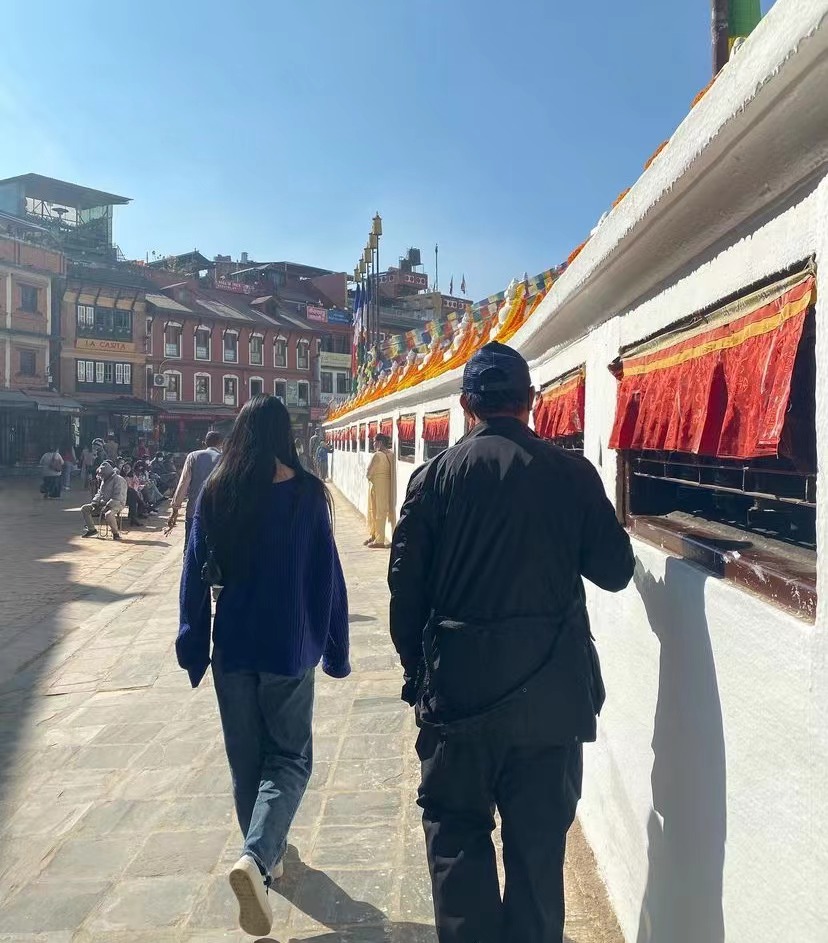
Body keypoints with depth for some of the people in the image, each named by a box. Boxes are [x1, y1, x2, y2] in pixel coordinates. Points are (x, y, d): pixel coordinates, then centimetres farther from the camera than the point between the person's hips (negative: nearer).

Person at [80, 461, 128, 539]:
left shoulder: (118, 480, -13)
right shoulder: (104, 480, 17)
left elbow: (118, 497, -21)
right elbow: (100, 493, 21)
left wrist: (107, 506, -26)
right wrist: (94, 502, 2)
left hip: (116, 504, -9)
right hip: (103, 504, 9)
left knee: (108, 514, -41)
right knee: (84, 509, 1)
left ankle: (116, 533, -18)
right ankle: (91, 529, 9)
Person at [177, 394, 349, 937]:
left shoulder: (216, 493, -2)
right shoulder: (306, 493, -9)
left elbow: (196, 574, 1)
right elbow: (327, 575, -6)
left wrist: (194, 648, 9)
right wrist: (335, 648, 4)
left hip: (232, 645, 3)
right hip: (289, 646, -3)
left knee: (246, 758, 19)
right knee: (289, 757, 10)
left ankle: (267, 853, 34)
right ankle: (257, 857, -10)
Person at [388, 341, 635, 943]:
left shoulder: (436, 476, -5)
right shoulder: (573, 473, -4)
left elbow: (406, 584, -4)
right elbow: (615, 571, 2)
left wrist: (415, 668, 9)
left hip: (458, 685, -1)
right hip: (552, 689, 1)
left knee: (457, 832, 16)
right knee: (540, 839, 15)